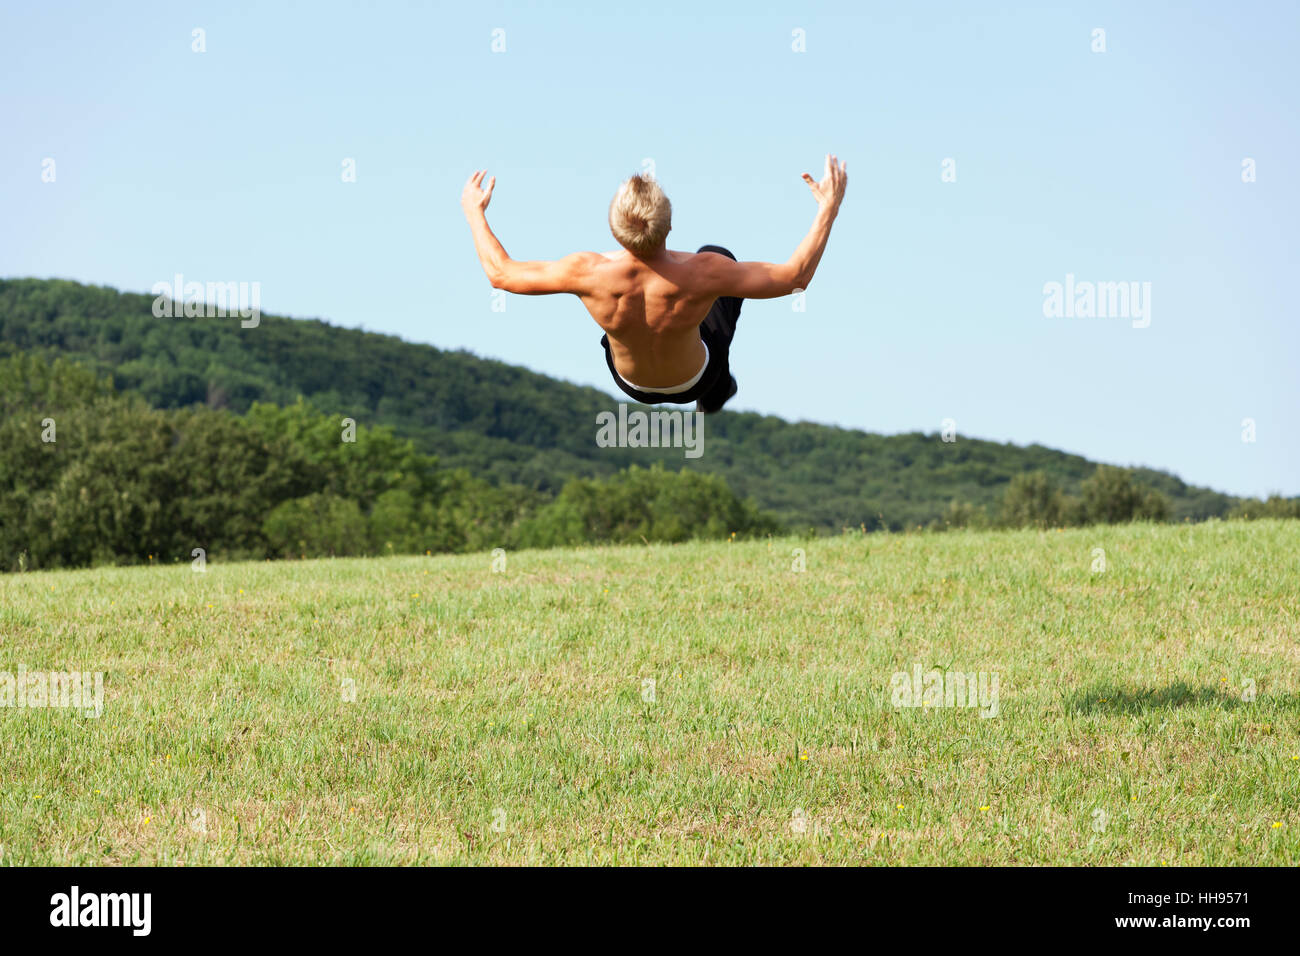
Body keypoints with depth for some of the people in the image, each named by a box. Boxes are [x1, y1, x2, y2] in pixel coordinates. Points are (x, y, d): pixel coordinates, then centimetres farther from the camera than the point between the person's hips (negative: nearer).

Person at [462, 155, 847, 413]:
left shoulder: (589, 274, -39)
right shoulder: (702, 273, -43)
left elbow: (500, 273, -24)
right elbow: (794, 276, -30)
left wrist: (474, 212, -9)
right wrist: (829, 207, -21)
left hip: (630, 382, 1)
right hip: (695, 379, -1)